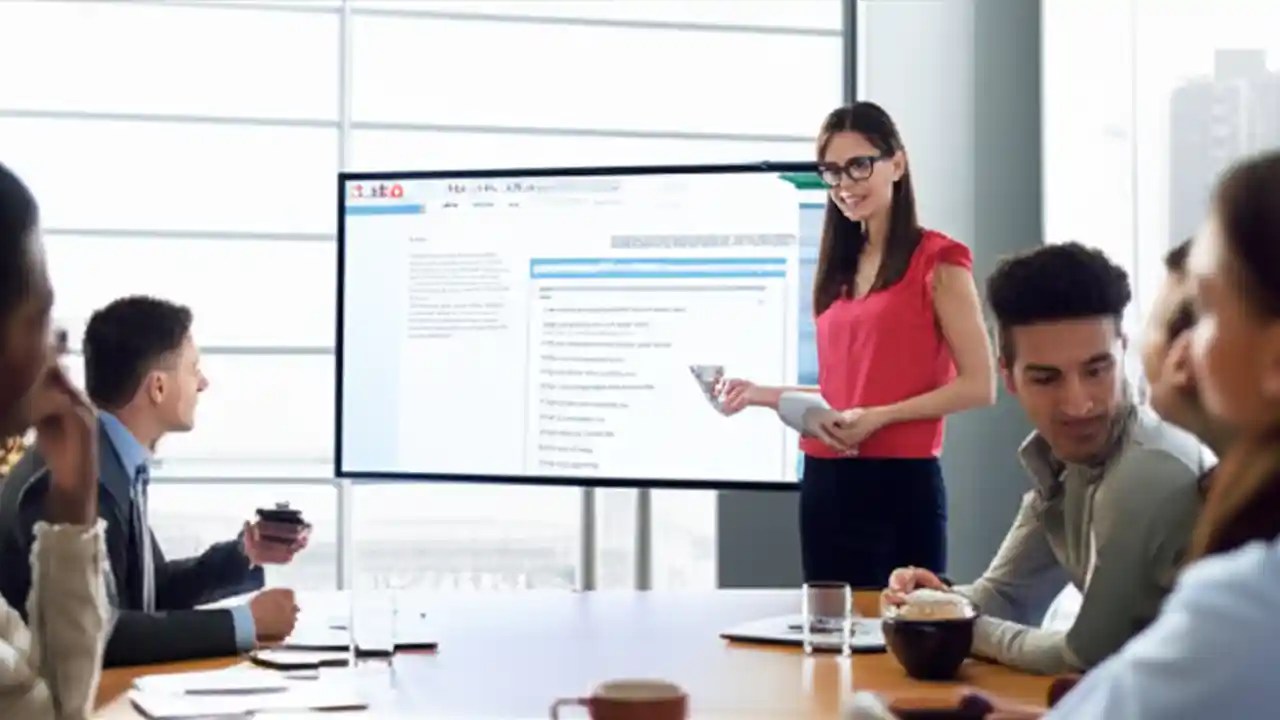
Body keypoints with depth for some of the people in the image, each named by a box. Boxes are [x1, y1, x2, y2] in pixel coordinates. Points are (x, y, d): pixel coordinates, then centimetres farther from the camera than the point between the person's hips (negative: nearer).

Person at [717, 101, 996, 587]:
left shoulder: (936, 261, -3)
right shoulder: (837, 268, 16)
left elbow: (979, 386, -9)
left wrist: (880, 417, -15)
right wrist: (763, 395, 7)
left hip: (901, 482, -6)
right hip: (826, 482, 6)